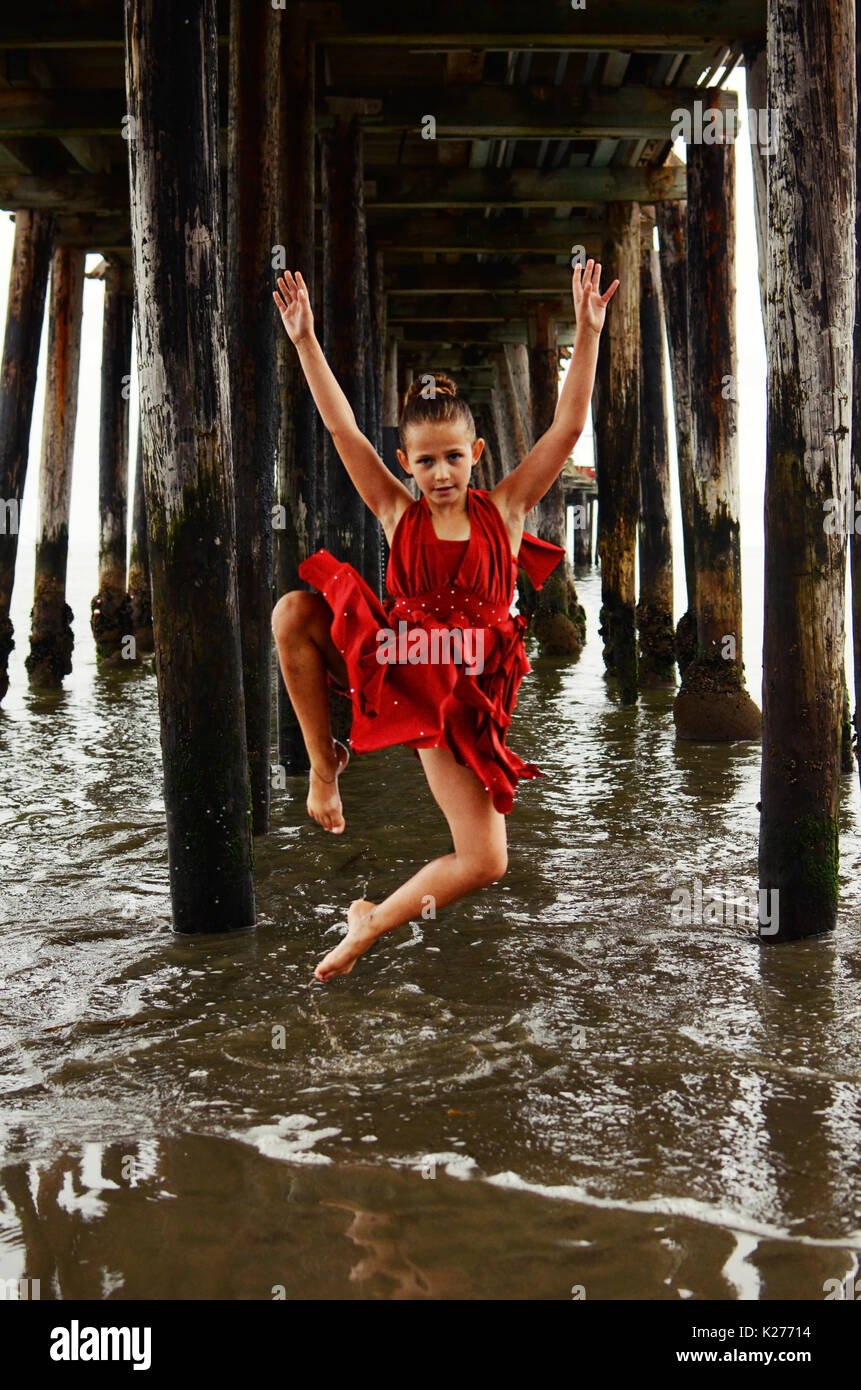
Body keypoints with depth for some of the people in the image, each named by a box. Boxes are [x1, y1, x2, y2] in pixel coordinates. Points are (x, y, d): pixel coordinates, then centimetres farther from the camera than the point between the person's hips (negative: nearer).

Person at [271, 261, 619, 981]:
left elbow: (568, 428, -8)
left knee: (486, 861, -10)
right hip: (390, 666, 0)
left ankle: (371, 922, 17)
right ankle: (325, 762, -6)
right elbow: (341, 427, -5)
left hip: (457, 697, 0)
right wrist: (305, 340, -11)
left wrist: (588, 334, -16)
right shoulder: (399, 513, 1)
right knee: (293, 611, -24)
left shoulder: (503, 510, 0)